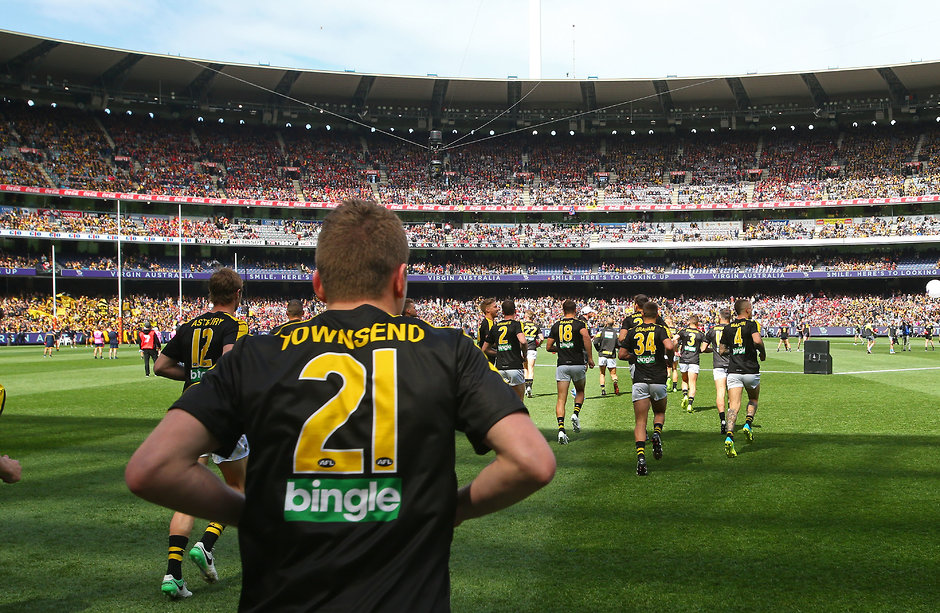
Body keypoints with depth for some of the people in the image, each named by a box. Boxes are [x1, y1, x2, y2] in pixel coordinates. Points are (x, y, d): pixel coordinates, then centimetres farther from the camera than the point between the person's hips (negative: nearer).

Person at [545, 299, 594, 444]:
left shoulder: (556, 326, 9)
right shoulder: (579, 324, 0)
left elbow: (548, 347, 9)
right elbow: (586, 336, -21)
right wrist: (590, 357, -14)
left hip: (562, 365, 1)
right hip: (578, 364, -1)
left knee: (561, 399, 0)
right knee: (580, 391, 24)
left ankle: (561, 429, -14)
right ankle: (576, 413, 0)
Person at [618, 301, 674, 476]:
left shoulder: (633, 332, 6)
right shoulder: (661, 330, -2)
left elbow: (622, 354, 5)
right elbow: (669, 346, -21)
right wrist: (669, 360, -1)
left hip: (639, 381, 1)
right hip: (658, 380, -1)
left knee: (640, 422, 1)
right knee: (660, 413, 24)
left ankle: (641, 457, -16)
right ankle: (657, 433, -7)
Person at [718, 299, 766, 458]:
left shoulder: (727, 328, 10)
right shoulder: (752, 324, -4)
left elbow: (721, 350, 14)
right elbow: (757, 341, -21)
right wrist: (763, 353, -3)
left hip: (733, 372, 3)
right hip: (751, 371, -2)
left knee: (734, 406, -6)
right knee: (753, 400, 24)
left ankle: (729, 436, -25)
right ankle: (748, 424, 2)